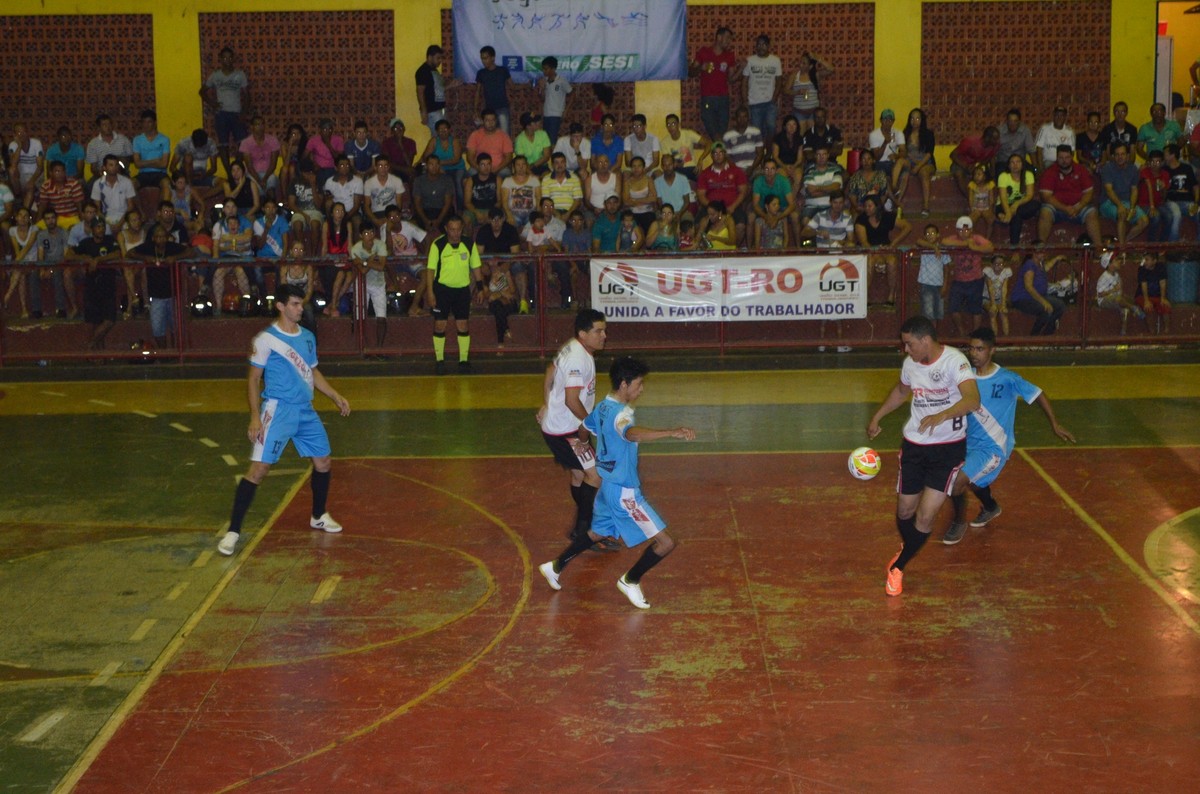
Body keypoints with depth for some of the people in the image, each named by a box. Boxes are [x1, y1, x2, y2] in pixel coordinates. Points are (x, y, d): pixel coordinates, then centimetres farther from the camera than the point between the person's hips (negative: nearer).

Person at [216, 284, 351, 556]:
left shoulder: (307, 337, 11)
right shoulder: (266, 339, -9)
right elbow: (253, 379, -7)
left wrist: (335, 396, 15)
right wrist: (255, 417, -14)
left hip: (305, 411, 7)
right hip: (277, 410, -7)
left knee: (323, 462, 14)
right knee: (258, 468, -13)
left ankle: (319, 517, 36)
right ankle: (233, 531, -9)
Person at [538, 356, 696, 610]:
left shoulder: (603, 406, 3)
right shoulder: (620, 413, -26)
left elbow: (585, 428, 23)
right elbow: (633, 434, -49)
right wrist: (672, 432, -62)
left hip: (608, 485, 10)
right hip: (624, 492, -10)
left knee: (597, 533, 31)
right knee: (665, 543, -4)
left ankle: (555, 567, 40)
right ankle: (630, 581, 12)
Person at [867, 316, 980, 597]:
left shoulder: (954, 361, -20)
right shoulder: (910, 363, 0)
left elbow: (972, 399, -35)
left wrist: (941, 416, -49)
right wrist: (877, 417, 25)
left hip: (948, 447, -5)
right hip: (914, 445, 5)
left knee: (926, 516, -8)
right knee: (905, 510, 11)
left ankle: (897, 566, 11)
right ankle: (908, 549, 41)